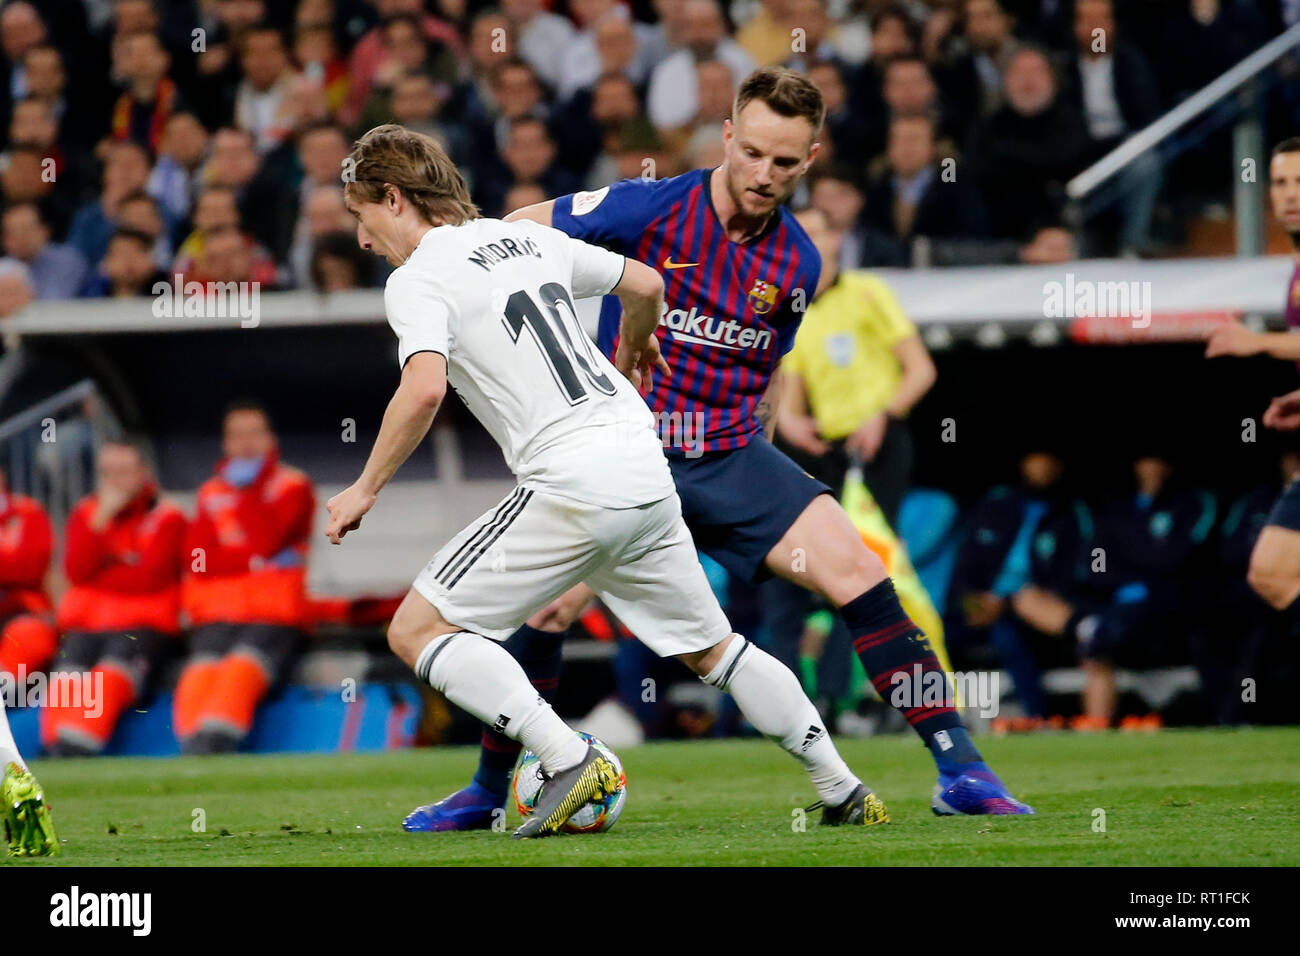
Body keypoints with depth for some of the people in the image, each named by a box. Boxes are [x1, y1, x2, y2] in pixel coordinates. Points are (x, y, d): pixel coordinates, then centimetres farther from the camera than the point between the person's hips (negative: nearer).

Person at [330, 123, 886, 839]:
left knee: (417, 631, -1)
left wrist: (366, 488, -10)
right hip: (649, 473, 8)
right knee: (712, 649, 23)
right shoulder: (527, 238, 18)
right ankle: (842, 790, 20)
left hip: (573, 486, -8)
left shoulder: (416, 281, -4)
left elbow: (424, 389, -21)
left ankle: (569, 760, -15)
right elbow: (645, 286, 29)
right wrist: (634, 351, 49)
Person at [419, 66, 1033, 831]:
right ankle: (490, 790, 10)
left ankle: (960, 769, -12)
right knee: (546, 610, -15)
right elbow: (513, 233, -1)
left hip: (731, 452, 3)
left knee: (850, 566, -16)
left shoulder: (799, 263, 4)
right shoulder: (650, 210, -10)